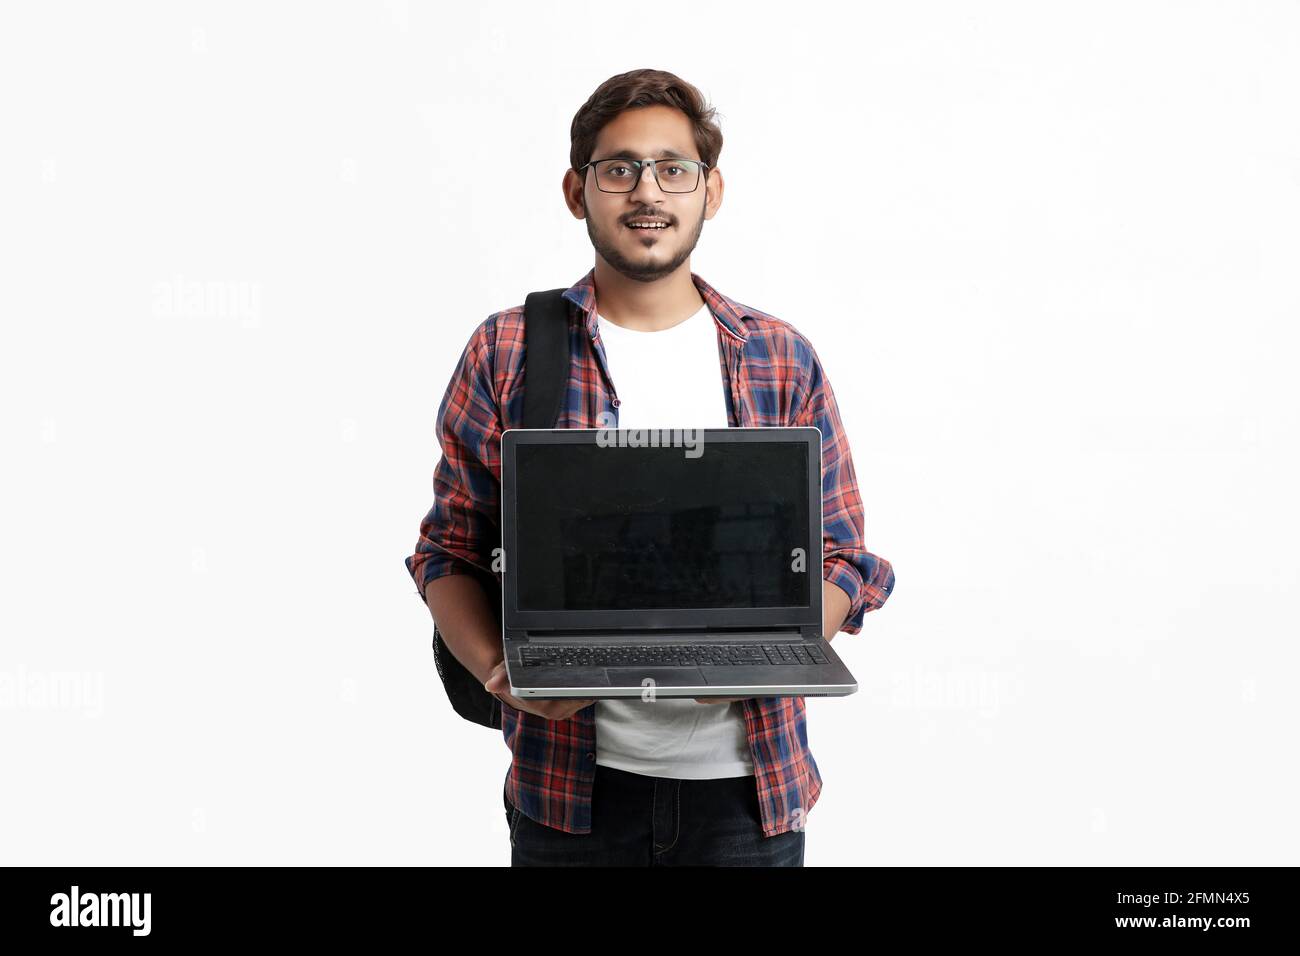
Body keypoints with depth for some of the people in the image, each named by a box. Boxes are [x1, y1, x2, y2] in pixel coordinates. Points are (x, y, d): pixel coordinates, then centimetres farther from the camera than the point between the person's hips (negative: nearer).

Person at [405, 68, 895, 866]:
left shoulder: (784, 362, 3)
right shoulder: (506, 354, 1)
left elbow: (841, 559, 4)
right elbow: (451, 552, 3)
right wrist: (498, 670, -14)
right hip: (570, 782, -1)